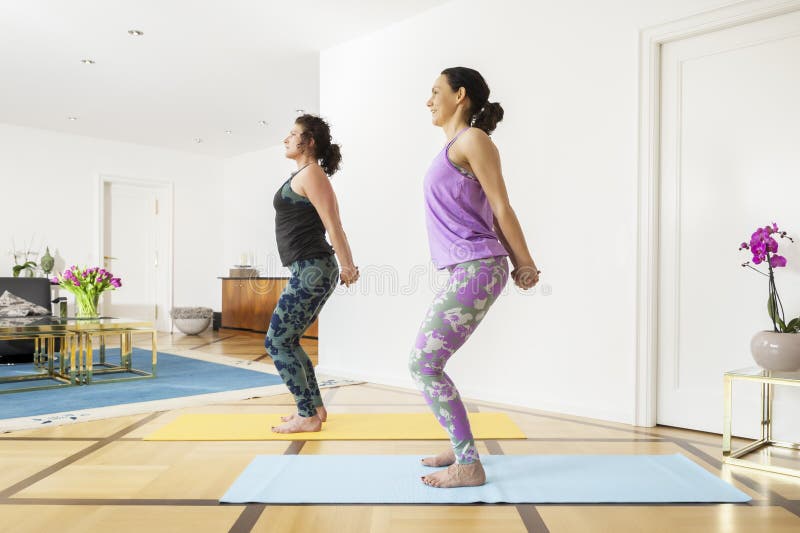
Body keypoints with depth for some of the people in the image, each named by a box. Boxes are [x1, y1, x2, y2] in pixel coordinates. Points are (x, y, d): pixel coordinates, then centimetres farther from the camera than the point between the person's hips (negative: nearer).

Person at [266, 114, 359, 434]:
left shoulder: (310, 174, -9)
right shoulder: (307, 175, 20)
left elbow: (333, 225, -16)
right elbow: (331, 224, 15)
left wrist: (347, 267, -17)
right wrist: (346, 265, 11)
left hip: (310, 270, -10)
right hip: (311, 270, 10)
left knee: (276, 342, -4)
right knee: (287, 341, 16)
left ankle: (308, 416, 2)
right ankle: (314, 407, 23)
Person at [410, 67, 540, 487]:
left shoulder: (473, 139, -7)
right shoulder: (454, 146, 20)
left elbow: (500, 207, -7)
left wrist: (527, 265, -4)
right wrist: (515, 265, 18)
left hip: (476, 269, -9)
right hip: (465, 270, 9)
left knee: (423, 364, -9)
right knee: (426, 362, 14)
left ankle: (469, 465, 0)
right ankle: (460, 446, 27)